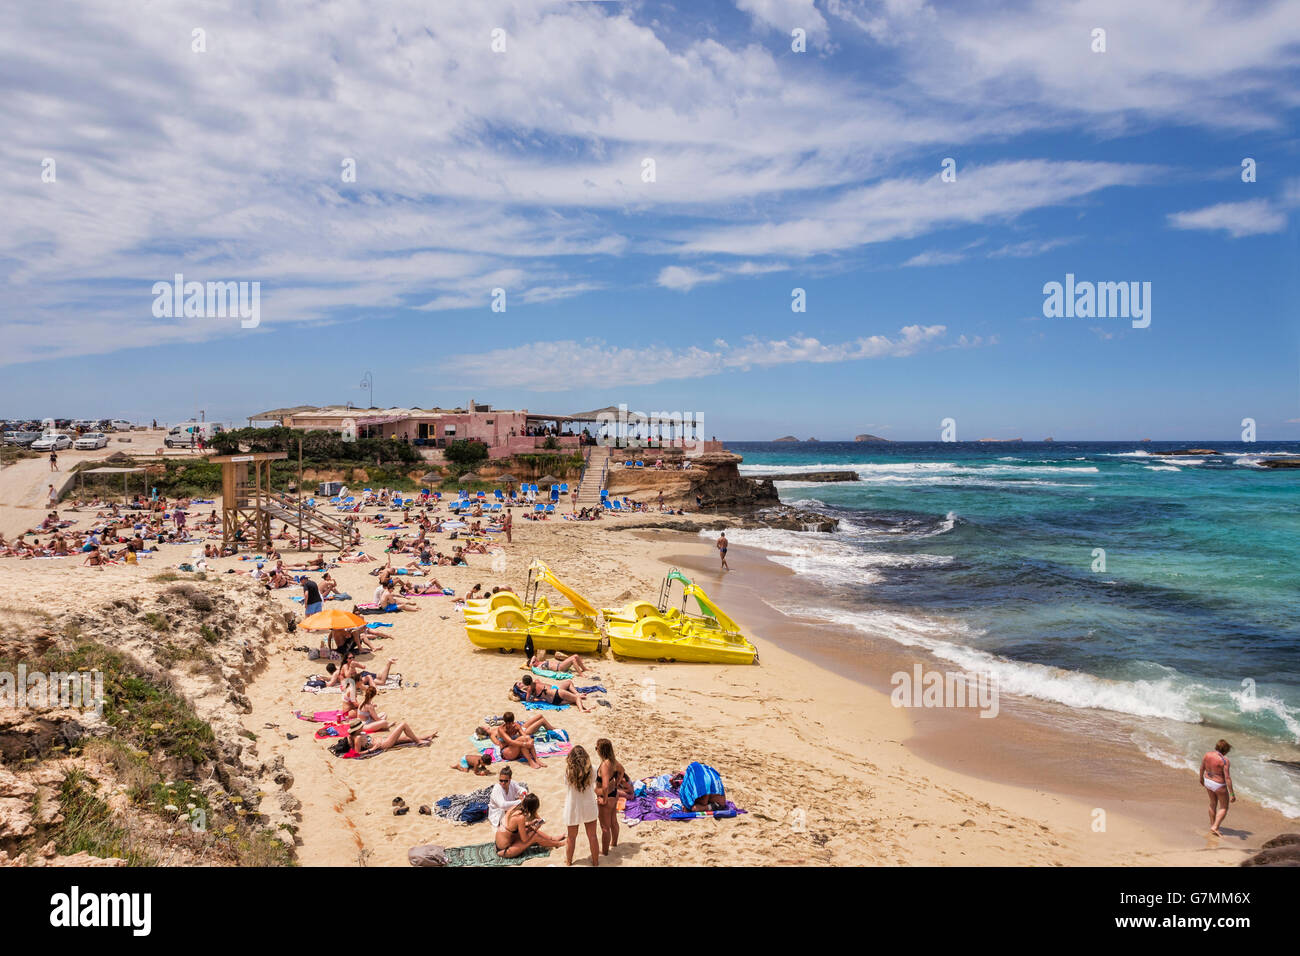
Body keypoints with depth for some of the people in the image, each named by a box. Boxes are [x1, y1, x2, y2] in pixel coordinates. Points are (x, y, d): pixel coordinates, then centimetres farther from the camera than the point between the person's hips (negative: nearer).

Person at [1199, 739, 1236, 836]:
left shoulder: (1207, 755, -7)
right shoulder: (1224, 760, -25)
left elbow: (1202, 768, 7)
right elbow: (1227, 777, -25)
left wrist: (1201, 778, 25)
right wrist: (1232, 793, -20)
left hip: (1208, 781, 6)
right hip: (1219, 785, -6)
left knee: (1213, 803, 25)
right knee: (1224, 808, 12)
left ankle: (1212, 825, 35)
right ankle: (1215, 827, 1)